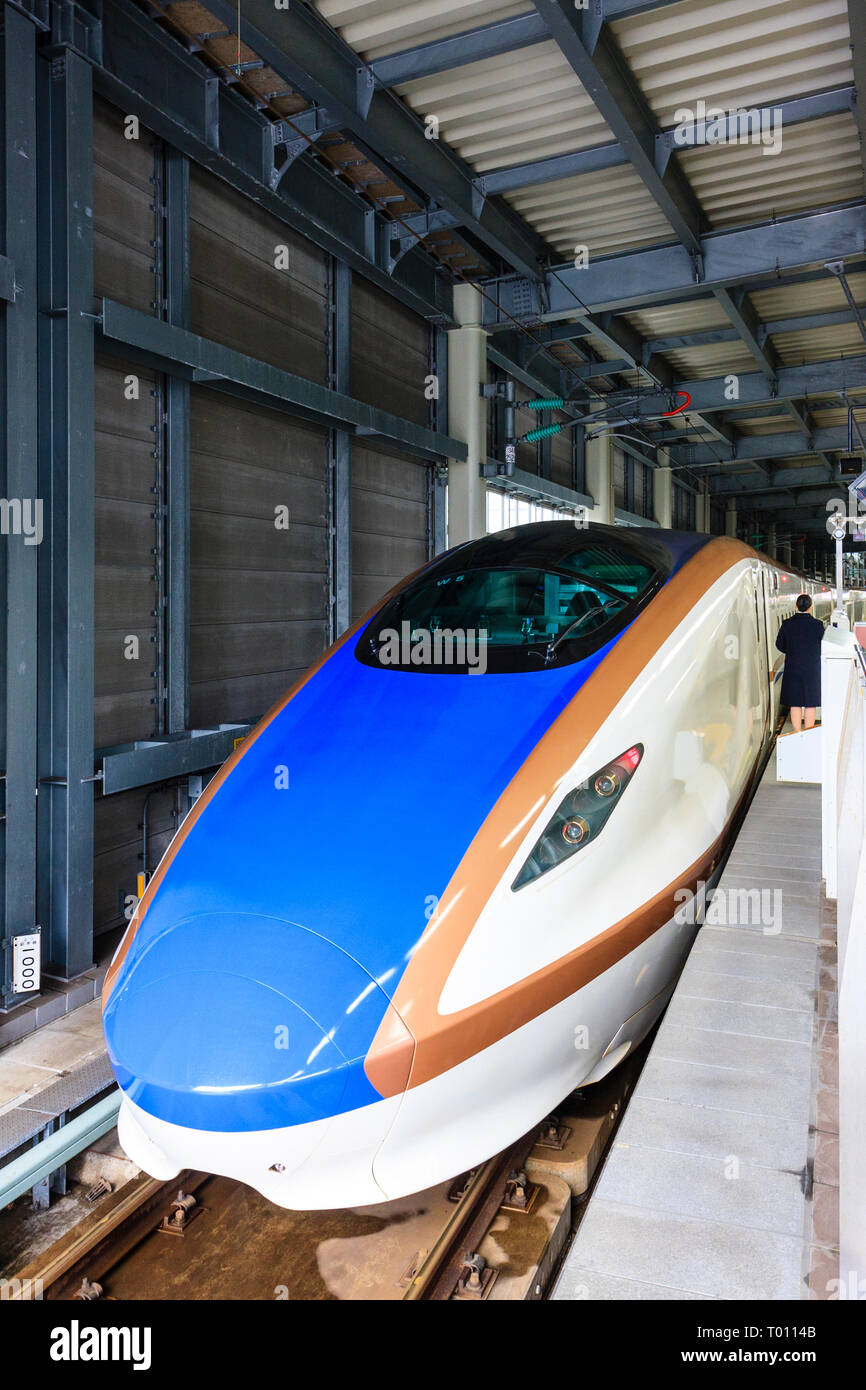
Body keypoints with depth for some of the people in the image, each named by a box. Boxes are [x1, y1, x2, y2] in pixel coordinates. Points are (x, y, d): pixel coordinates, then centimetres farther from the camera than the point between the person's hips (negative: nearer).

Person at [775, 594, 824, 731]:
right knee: (810, 704, 7)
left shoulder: (787, 624, -7)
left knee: (795, 704, 9)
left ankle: (797, 734, 12)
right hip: (812, 669, -1)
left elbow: (779, 645, 2)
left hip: (793, 669, 1)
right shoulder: (818, 624, -11)